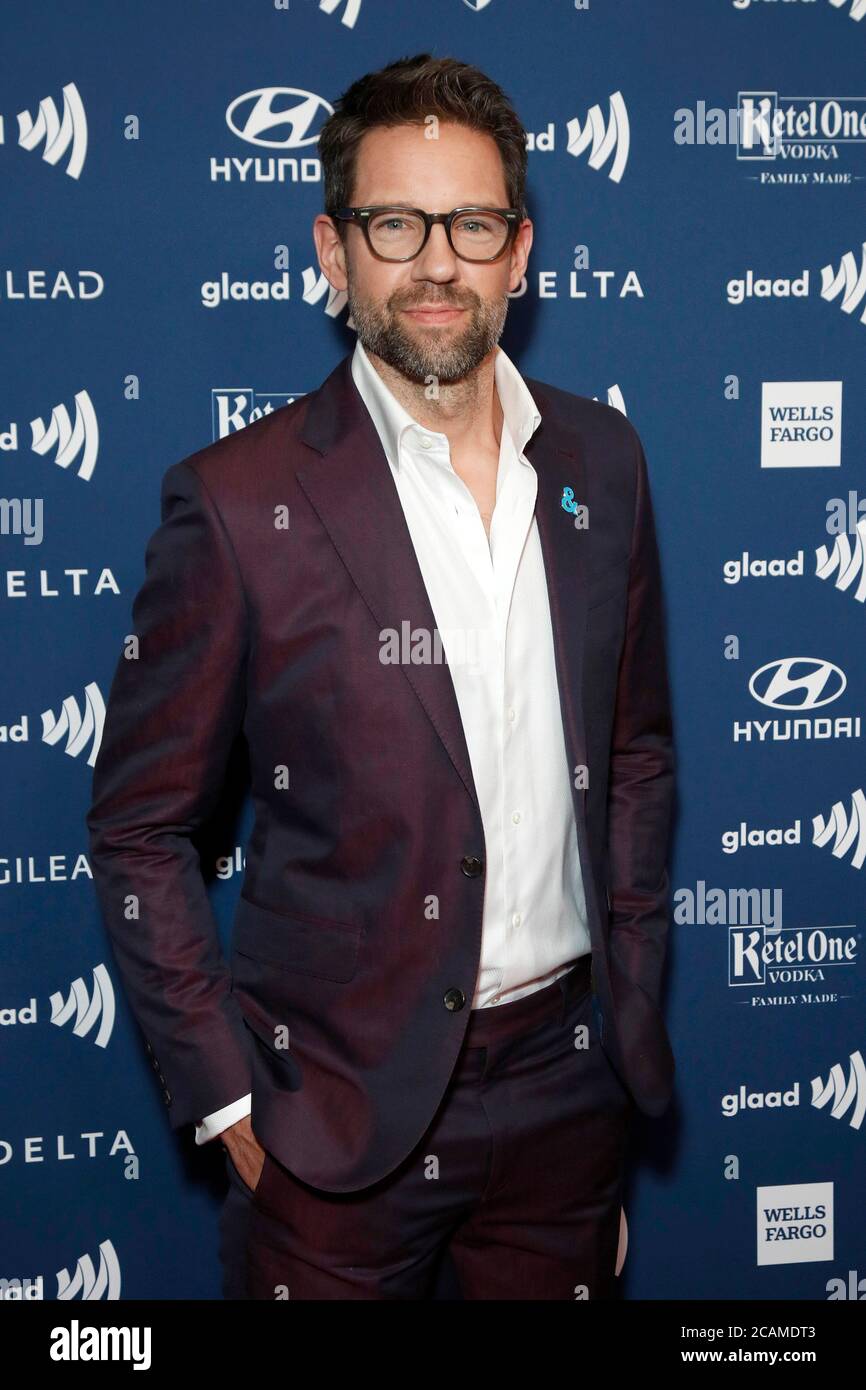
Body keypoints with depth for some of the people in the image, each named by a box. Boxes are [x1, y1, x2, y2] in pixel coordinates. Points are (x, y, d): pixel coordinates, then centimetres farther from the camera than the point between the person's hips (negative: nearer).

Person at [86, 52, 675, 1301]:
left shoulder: (601, 458, 1)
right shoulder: (239, 502, -13)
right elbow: (139, 832, -8)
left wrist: (633, 984, 8)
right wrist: (229, 1099, -9)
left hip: (569, 1071, 4)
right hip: (342, 1104, -4)